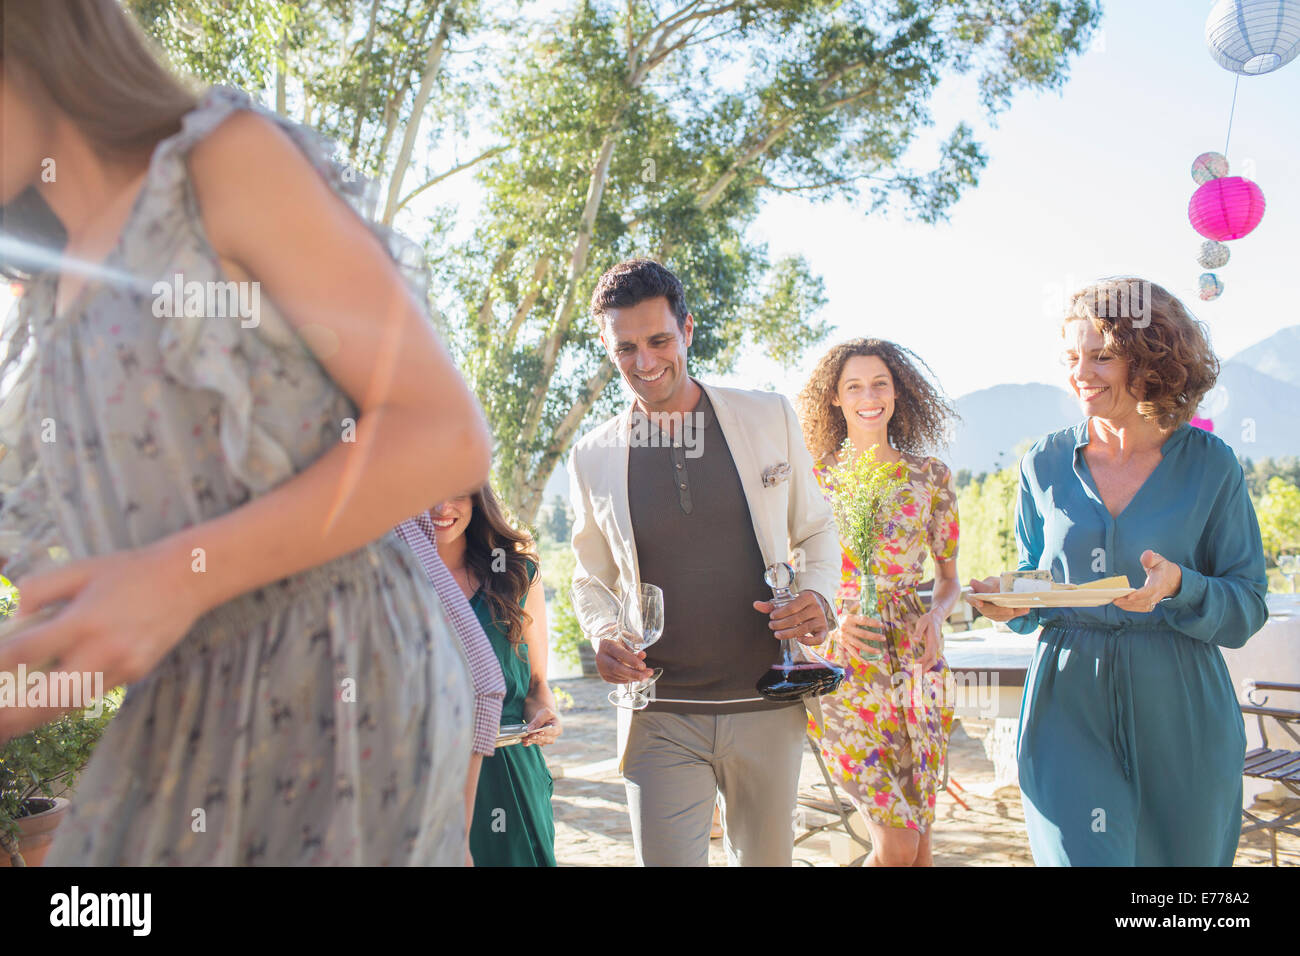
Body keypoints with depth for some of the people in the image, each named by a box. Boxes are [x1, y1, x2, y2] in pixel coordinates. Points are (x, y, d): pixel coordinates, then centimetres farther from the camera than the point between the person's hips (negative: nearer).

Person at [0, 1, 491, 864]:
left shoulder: (230, 160, -6)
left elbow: (447, 436, -16)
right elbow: (124, 571, 16)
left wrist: (179, 575, -21)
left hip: (335, 694, -7)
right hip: (174, 728, 7)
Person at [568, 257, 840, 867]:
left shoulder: (768, 417, 0)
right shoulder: (592, 457, 1)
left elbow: (816, 530, 11)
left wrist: (818, 595, -10)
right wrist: (601, 639, -8)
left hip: (768, 709, 1)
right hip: (660, 719, -1)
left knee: (766, 858, 18)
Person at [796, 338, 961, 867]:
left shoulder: (931, 476, 5)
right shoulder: (814, 476, 1)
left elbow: (950, 577, 13)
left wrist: (935, 616, -8)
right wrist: (834, 619, -14)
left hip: (915, 660, 3)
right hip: (841, 662, -2)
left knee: (918, 840, 9)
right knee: (896, 842, -9)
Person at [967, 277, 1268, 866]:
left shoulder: (1209, 464, -2)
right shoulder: (1044, 464, 4)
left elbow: (1248, 608, -1)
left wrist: (1178, 587, -20)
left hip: (1178, 713, 0)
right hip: (1068, 702, 0)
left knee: (1181, 855, 15)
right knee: (1082, 855, -9)